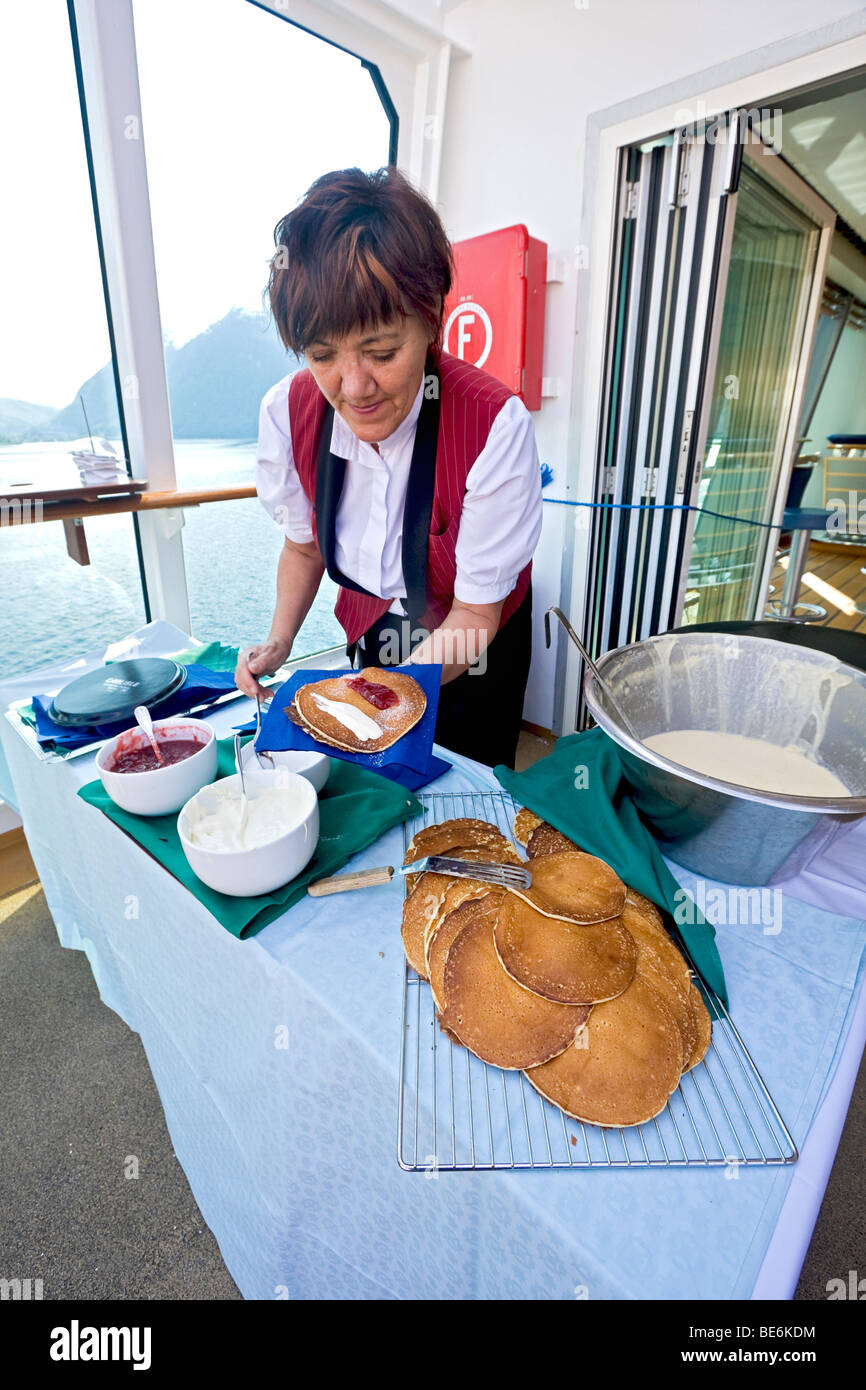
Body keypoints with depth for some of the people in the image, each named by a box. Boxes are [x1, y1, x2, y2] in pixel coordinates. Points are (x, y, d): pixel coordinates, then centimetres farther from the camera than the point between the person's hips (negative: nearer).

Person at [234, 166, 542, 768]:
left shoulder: (494, 426, -31)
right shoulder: (287, 412, -18)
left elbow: (474, 614, -24)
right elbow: (304, 542, 0)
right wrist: (279, 640, -15)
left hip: (471, 653, -3)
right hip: (371, 633, 4)